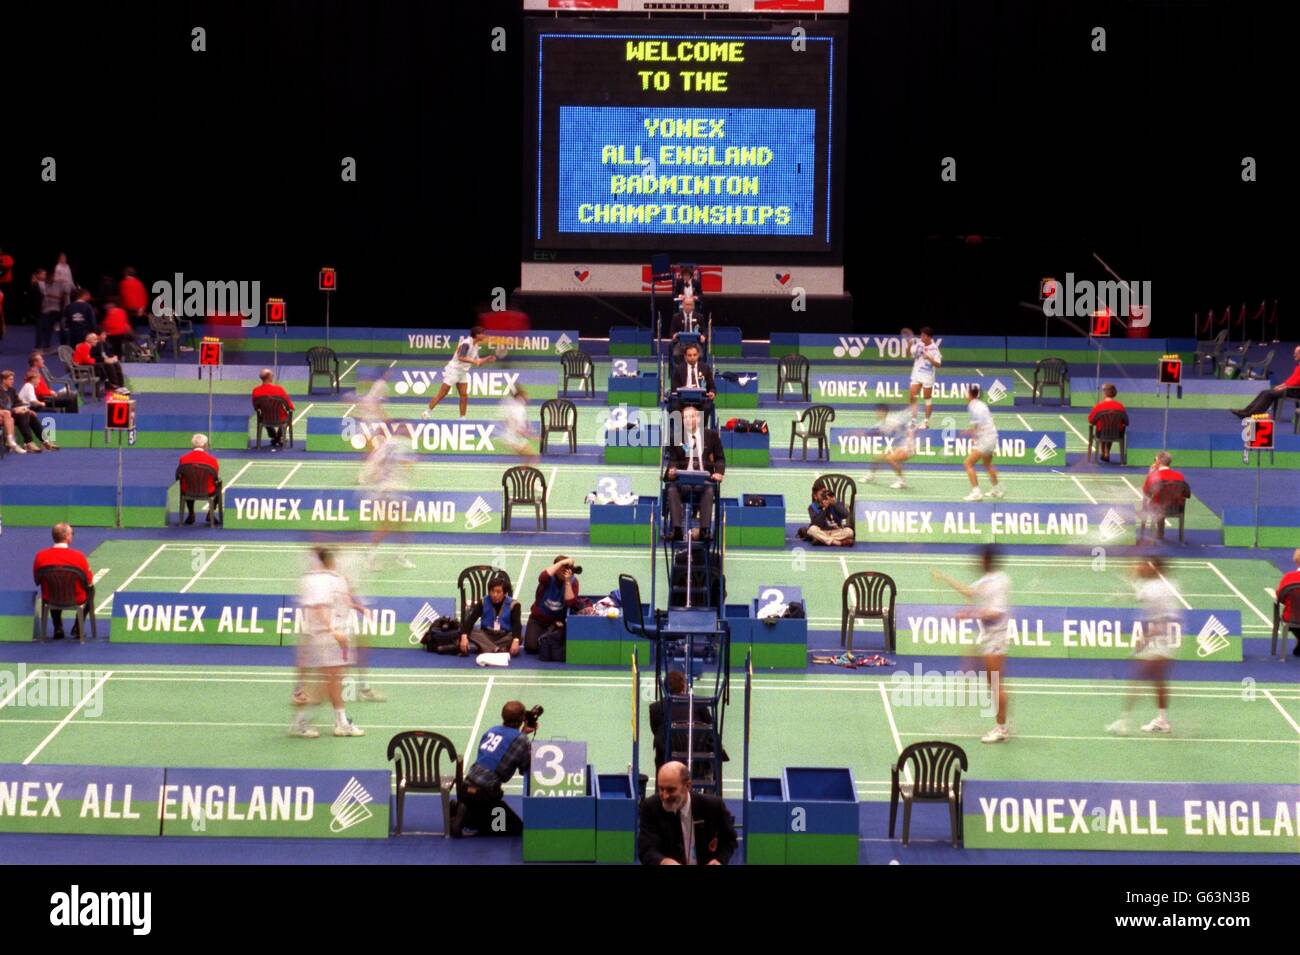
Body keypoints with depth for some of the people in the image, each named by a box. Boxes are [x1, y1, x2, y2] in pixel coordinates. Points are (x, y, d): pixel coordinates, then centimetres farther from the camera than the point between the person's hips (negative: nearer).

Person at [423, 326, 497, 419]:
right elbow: (461, 358, -34)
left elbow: (476, 362, 15)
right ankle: (427, 412, 6)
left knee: (464, 395, -2)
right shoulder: (466, 344, -21)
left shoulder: (475, 346, 7)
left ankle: (462, 417, 2)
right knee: (441, 395, -3)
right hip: (453, 370, -8)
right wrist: (473, 361, -39)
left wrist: (487, 359, 1)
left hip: (462, 373, 8)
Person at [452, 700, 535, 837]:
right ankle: (469, 820, -8)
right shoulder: (522, 741, -7)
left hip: (465, 789, 7)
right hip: (484, 795, -7)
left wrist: (523, 732, 32)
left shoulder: (492, 730, 12)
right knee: (516, 827, 7)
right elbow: (525, 771, 5)